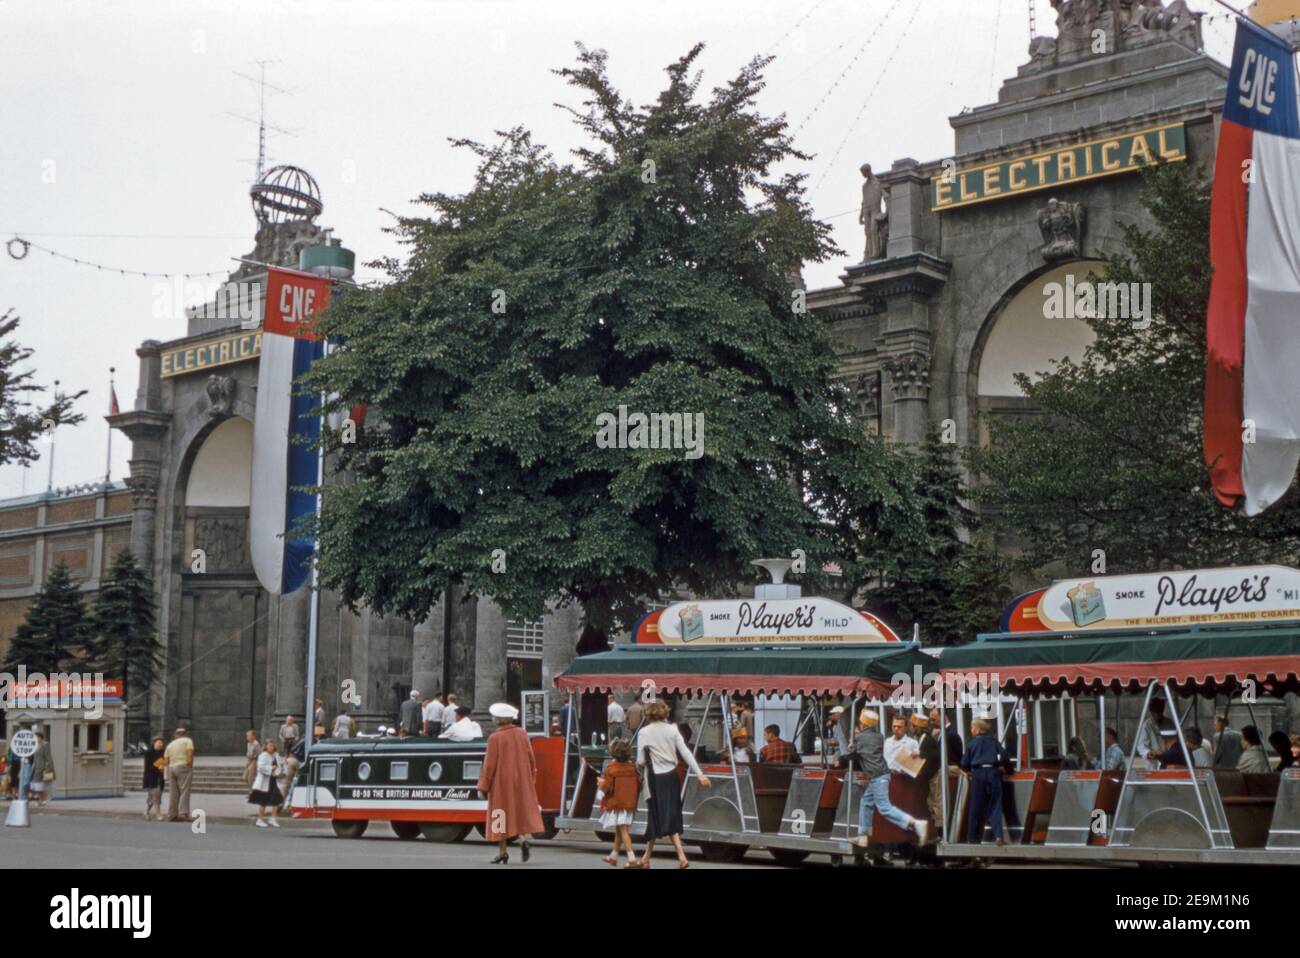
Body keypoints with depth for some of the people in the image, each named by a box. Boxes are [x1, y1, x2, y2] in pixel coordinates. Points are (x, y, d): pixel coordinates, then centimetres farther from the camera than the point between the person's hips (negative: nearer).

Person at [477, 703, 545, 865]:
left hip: (502, 782, -3)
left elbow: (490, 763, -11)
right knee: (523, 810, 12)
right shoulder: (522, 734, 1)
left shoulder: (495, 738, -12)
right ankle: (525, 837, -14)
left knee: (502, 816, 5)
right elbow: (531, 759, 5)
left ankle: (503, 852, 6)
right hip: (522, 781, 3)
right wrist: (531, 778, 17)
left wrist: (484, 786, -4)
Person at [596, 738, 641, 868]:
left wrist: (601, 783, 6)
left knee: (623, 830, -9)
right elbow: (639, 783, 5)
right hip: (630, 803, 6)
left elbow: (607, 788, -14)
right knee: (619, 830, 19)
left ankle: (632, 859, -19)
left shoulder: (611, 768, -13)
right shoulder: (632, 767, 2)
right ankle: (614, 856, 32)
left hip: (616, 803, -6)